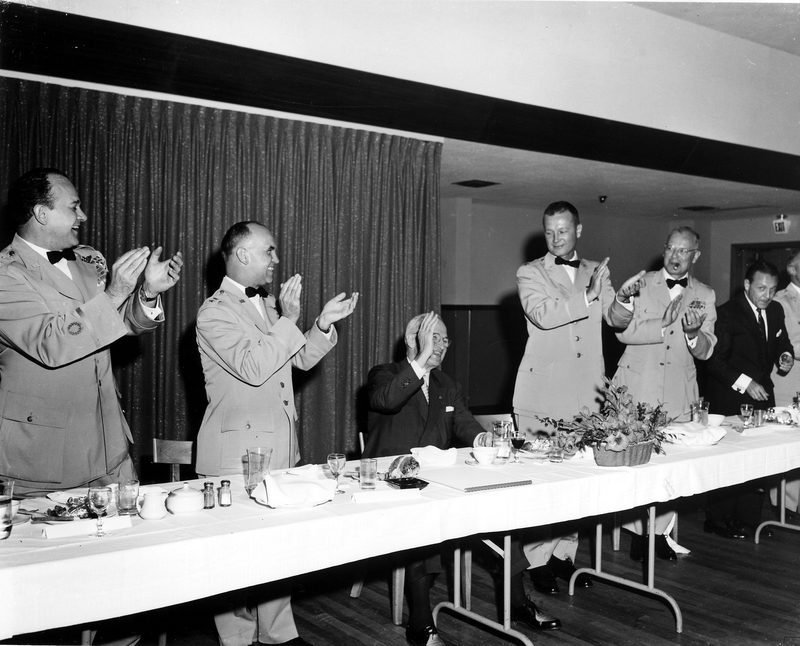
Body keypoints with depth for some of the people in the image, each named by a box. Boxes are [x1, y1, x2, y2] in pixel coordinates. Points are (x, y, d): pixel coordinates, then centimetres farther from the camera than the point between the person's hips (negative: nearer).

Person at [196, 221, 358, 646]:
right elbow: (253, 368, -23)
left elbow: (301, 359, 18)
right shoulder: (215, 312, -11)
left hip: (279, 445, 8)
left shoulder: (267, 305, 16)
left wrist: (323, 323, 3)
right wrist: (289, 319, -19)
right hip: (238, 450, -8)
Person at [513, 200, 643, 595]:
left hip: (586, 390, 4)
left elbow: (616, 320, 11)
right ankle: (539, 560, 10)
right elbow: (543, 314, -16)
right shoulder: (530, 274, 1)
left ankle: (565, 553, 21)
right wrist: (587, 295, -18)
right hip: (543, 390, -4)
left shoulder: (597, 272, 15)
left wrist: (624, 298, -9)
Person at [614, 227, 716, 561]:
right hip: (637, 388, -2)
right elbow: (623, 330, -10)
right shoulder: (641, 285, 2)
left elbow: (705, 351, 4)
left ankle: (659, 531, 17)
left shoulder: (705, 295, 8)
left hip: (678, 394, 2)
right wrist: (663, 325, -21)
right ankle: (637, 529, 13)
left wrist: (694, 333, -17)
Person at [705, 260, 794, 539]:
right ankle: (718, 519, 11)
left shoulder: (776, 311, 9)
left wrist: (785, 356, 1)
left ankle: (748, 518, 17)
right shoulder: (727, 313, -12)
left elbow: (781, 342, 24)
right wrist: (744, 383, -21)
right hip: (731, 399, -6)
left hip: (762, 393, 6)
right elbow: (714, 360, -14)